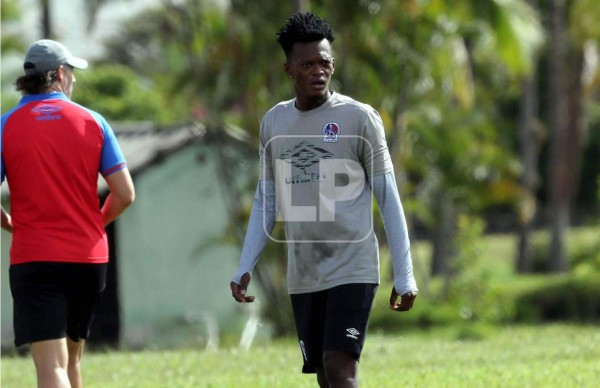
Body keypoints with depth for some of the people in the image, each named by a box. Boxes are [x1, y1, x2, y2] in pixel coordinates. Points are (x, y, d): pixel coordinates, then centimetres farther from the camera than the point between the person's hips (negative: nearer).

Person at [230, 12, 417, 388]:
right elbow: (266, 202, 16)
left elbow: (389, 199, -4)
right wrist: (245, 268, 9)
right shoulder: (274, 122, 9)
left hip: (352, 270, -5)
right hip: (303, 276, 5)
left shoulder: (359, 118, -5)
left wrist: (405, 276, -7)